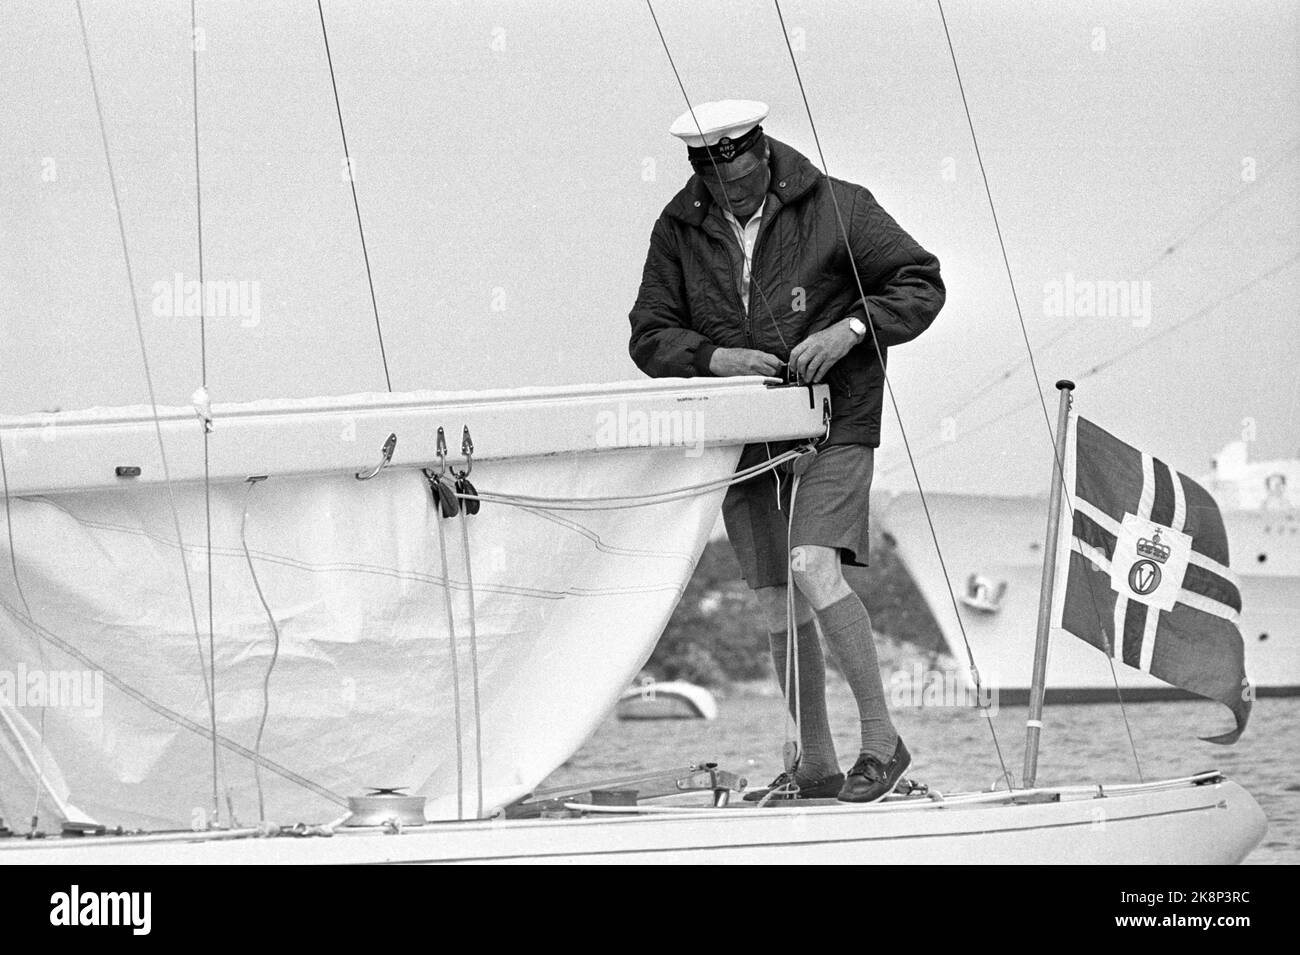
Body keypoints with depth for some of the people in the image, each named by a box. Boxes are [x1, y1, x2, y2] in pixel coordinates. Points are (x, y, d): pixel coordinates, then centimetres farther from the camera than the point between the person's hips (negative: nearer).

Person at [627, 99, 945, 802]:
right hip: (742, 438, 4)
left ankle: (881, 738, -12)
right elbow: (649, 337, 3)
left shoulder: (835, 208, -5)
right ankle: (815, 764, 20)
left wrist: (851, 329, -18)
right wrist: (713, 357, -16)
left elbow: (921, 285, -2)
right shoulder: (679, 230, 4)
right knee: (777, 604, 7)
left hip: (832, 426, -4)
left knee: (813, 568, -22)